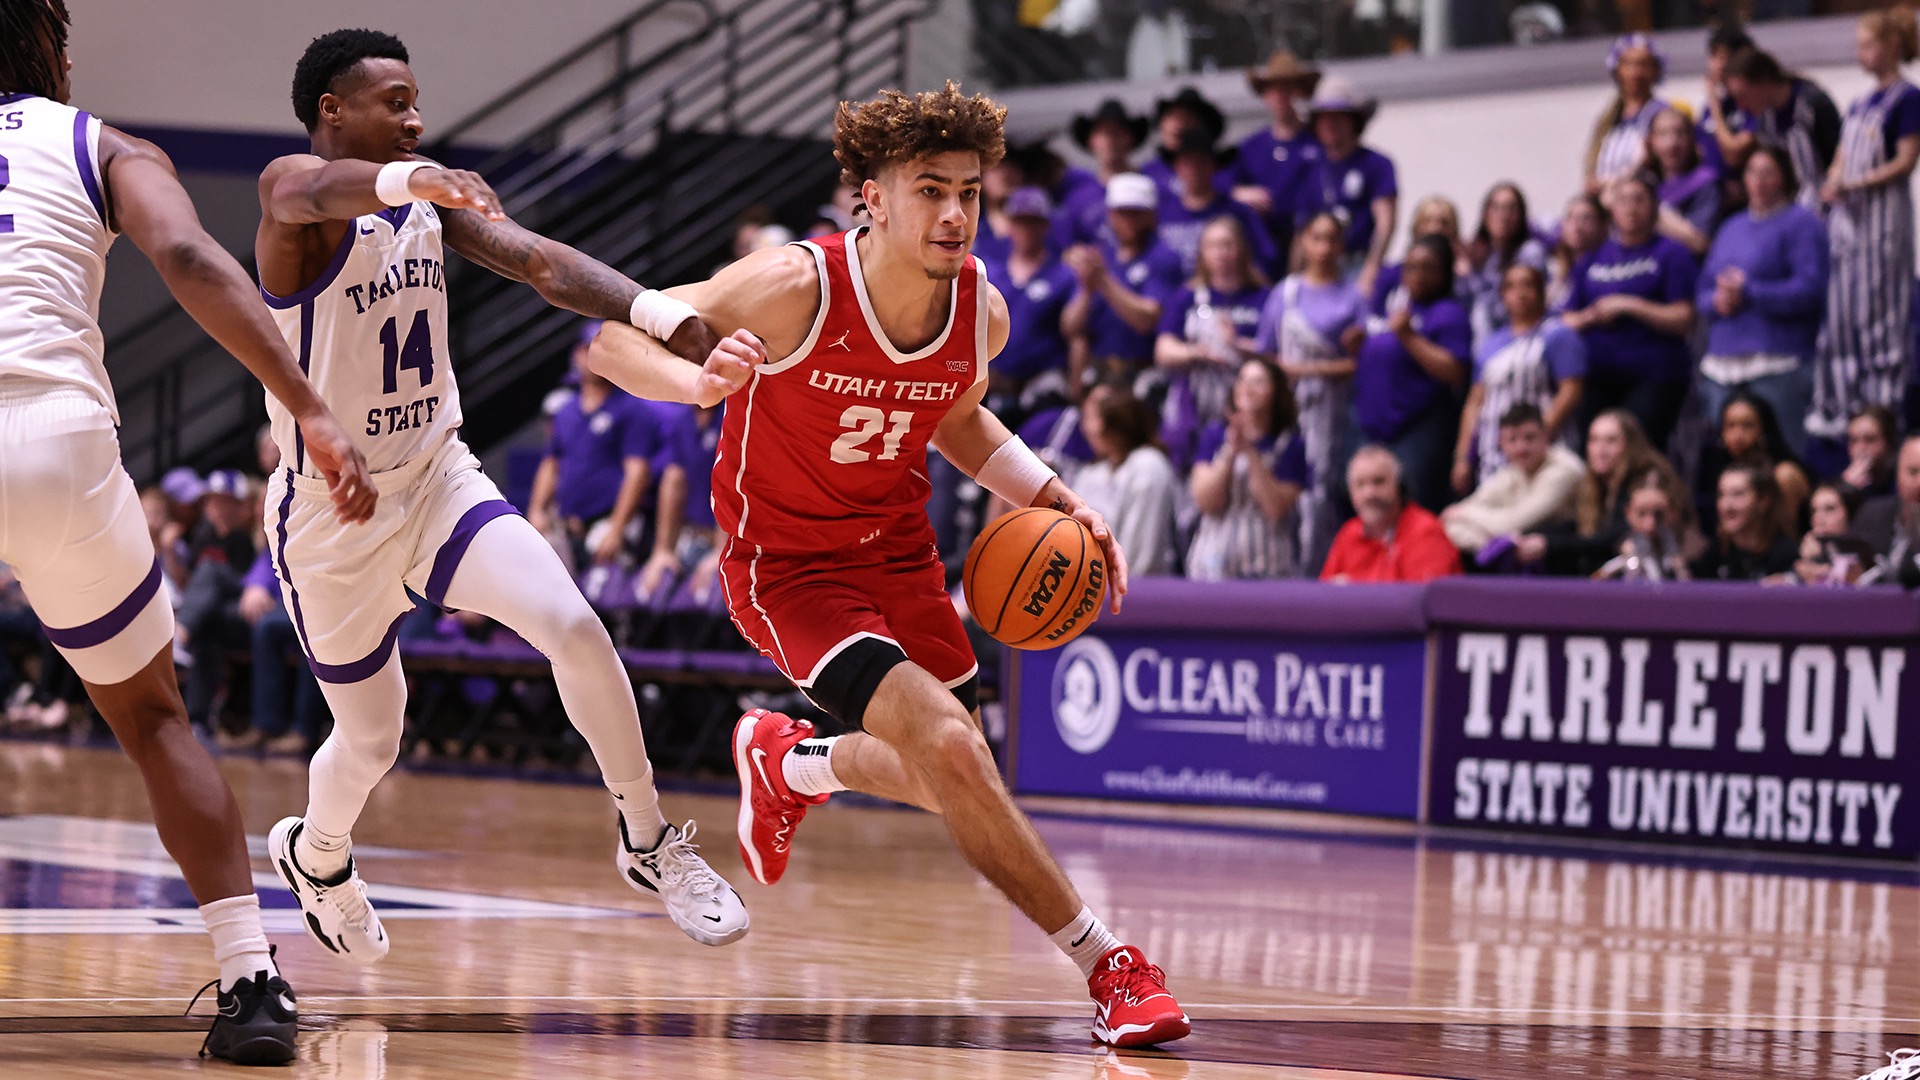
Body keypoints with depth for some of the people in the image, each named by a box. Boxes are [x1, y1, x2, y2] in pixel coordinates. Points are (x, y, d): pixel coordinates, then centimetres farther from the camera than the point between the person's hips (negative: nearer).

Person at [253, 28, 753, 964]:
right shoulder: (296, 193, -18)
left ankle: (648, 845, -5)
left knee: (573, 627, -20)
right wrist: (413, 178, -68)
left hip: (436, 479, 4)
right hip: (331, 511, -4)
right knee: (370, 739, 12)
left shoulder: (436, 201, 1)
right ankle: (314, 854, 46)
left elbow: (541, 262, -14)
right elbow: (318, 190, -44)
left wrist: (673, 321, -31)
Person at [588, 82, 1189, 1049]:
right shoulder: (794, 290, -27)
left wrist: (1055, 498, -1)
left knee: (948, 778, 17)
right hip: (786, 564, -6)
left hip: (899, 552, 6)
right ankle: (1107, 966, -15)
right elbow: (616, 339, -19)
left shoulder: (981, 311, -10)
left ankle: (789, 760, 49)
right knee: (949, 746, -23)